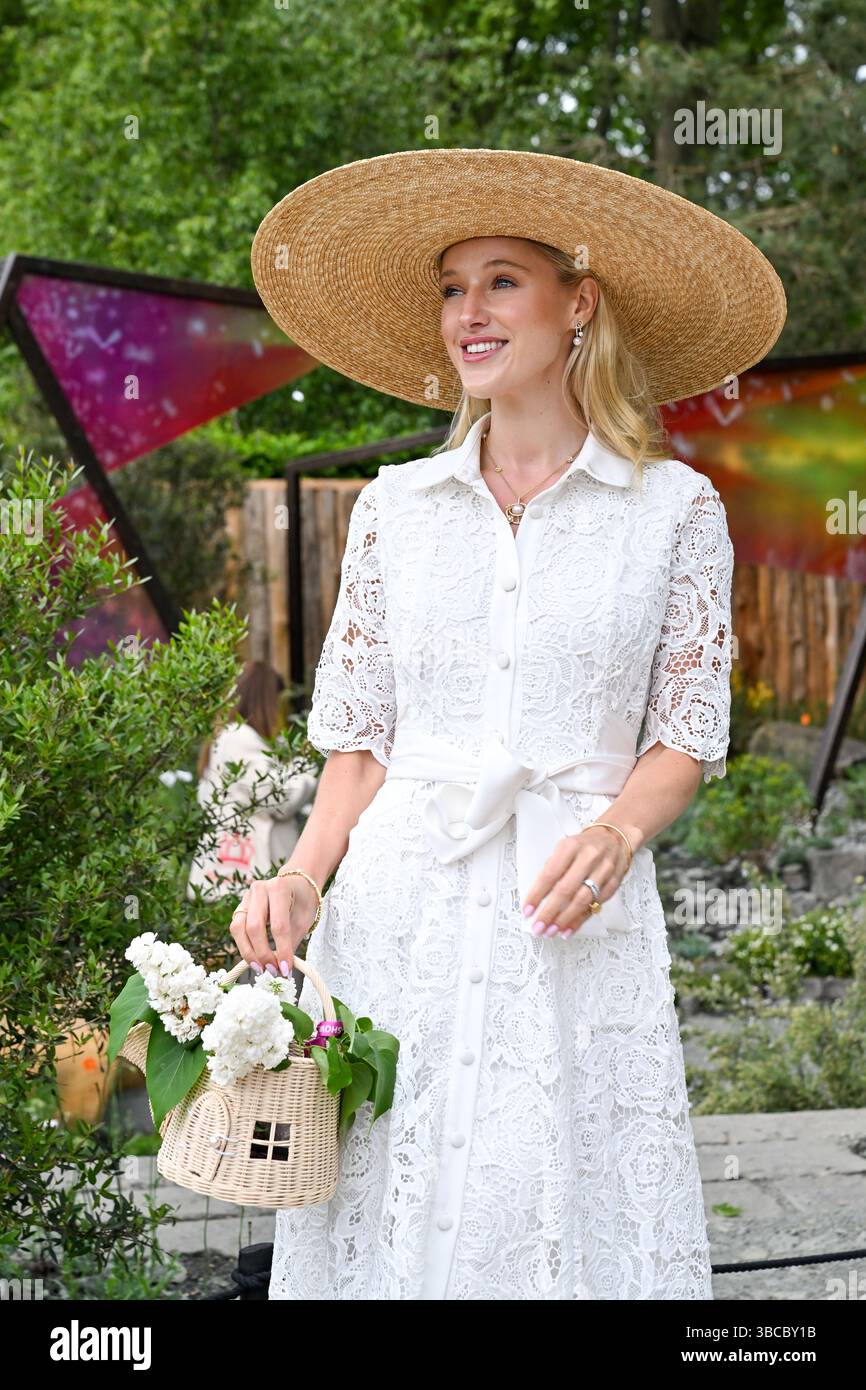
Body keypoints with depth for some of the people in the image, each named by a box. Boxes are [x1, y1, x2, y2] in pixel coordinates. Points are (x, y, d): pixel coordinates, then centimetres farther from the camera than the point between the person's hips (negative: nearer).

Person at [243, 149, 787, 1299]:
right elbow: (360, 734, 11)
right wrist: (305, 874, -5)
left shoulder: (674, 507, 2)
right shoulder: (395, 505, 9)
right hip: (399, 911, 2)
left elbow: (685, 738, 3)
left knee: (560, 1215, -1)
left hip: (574, 919, -2)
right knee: (391, 1224, 4)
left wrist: (615, 832, -16)